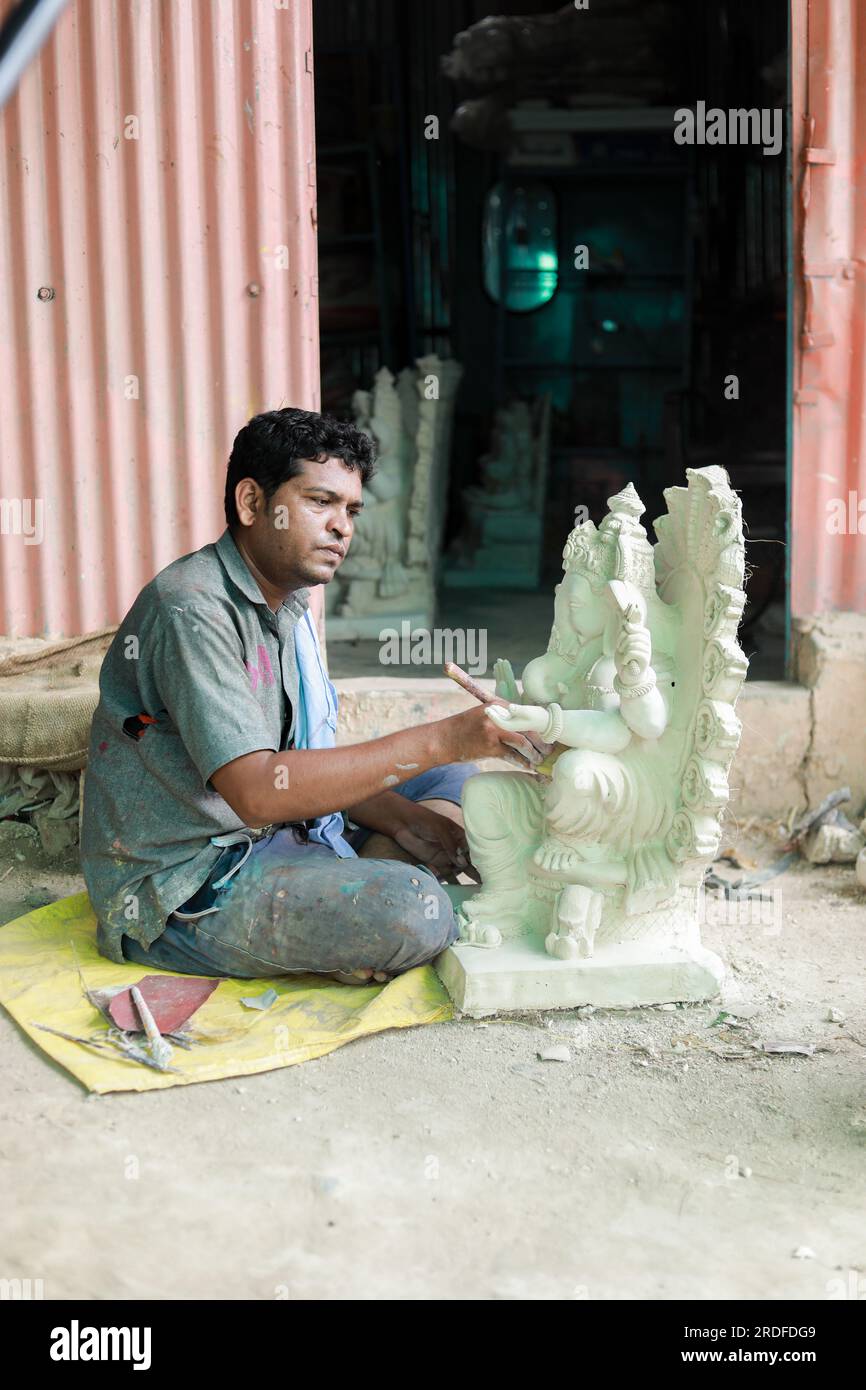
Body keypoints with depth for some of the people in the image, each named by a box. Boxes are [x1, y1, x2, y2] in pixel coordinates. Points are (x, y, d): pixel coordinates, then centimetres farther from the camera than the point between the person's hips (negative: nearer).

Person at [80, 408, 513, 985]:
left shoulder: (291, 605, 11)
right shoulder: (193, 608, -20)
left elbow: (308, 765, 11)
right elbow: (258, 791, -30)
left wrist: (401, 817, -8)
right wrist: (439, 739, -31)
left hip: (270, 839, 10)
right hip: (185, 891, -10)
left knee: (457, 781, 10)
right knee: (413, 914, -28)